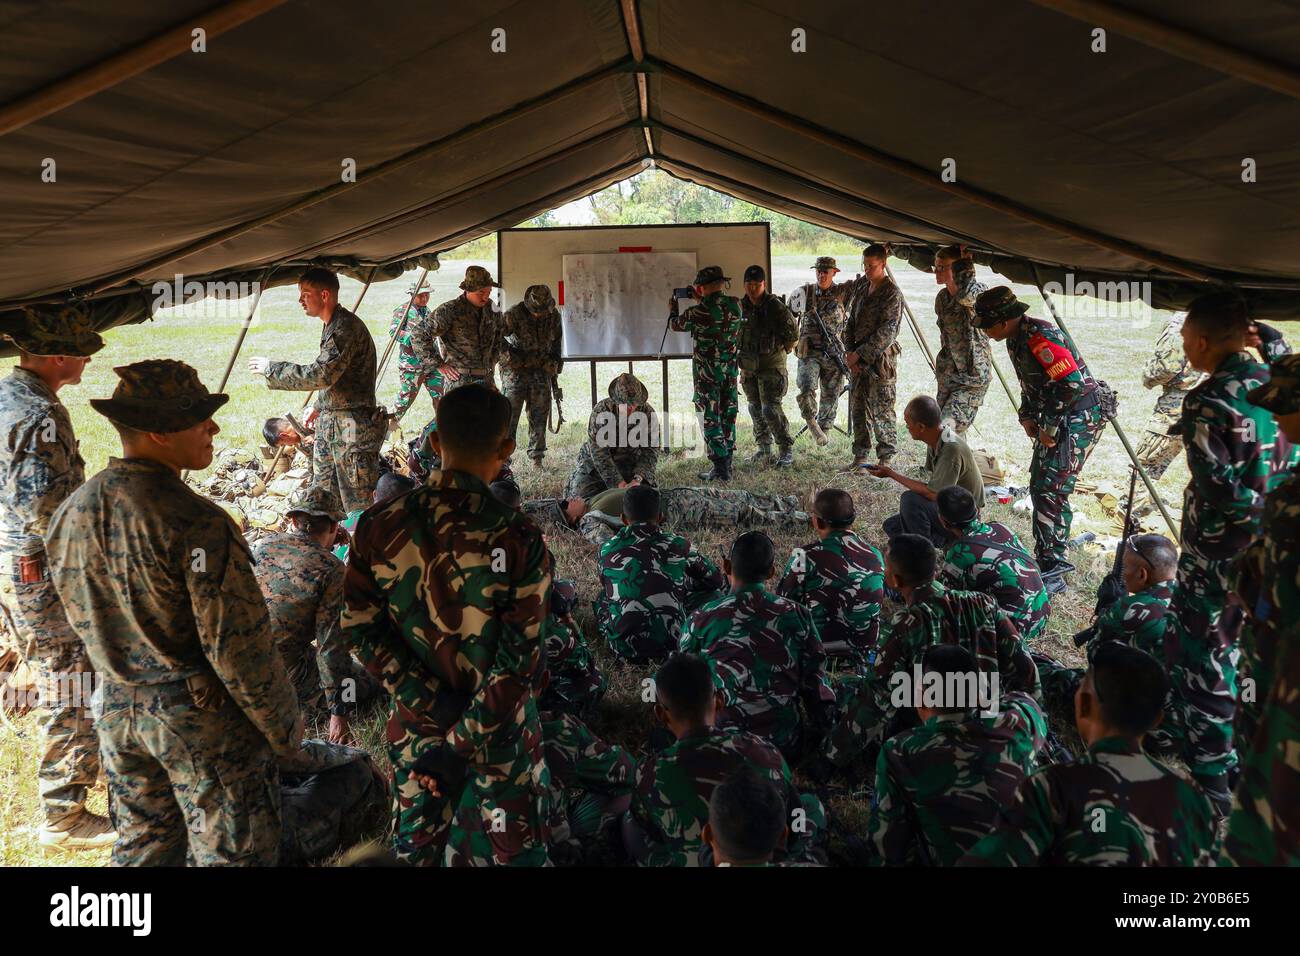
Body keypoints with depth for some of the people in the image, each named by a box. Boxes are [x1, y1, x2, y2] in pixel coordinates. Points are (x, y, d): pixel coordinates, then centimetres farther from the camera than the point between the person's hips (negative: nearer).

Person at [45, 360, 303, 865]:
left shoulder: (70, 513, -3)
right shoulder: (197, 524, -26)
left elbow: (81, 617, 10)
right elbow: (238, 647, -23)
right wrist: (285, 728, -10)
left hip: (117, 710, 7)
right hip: (204, 715, -7)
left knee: (142, 844, 24)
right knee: (230, 850, 11)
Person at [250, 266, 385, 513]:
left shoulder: (346, 328, -19)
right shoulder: (333, 326, 13)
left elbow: (320, 375, -27)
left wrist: (271, 368, -16)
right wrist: (320, 407, 19)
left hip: (353, 428, -10)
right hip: (330, 423, 10)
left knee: (360, 504, -4)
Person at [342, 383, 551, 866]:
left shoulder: (377, 525, -14)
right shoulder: (518, 539, -23)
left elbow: (361, 630, -9)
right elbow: (521, 660, -22)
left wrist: (435, 706, -9)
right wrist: (465, 746, -15)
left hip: (415, 722, 3)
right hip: (499, 725, -3)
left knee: (416, 846, 26)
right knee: (509, 848, 19)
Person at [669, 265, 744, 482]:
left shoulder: (699, 312, -16)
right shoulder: (735, 305, -2)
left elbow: (676, 325, 4)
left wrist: (672, 310, 24)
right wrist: (702, 301, 27)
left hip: (707, 371, -5)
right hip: (731, 369, 5)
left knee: (710, 417, 0)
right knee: (728, 415, 14)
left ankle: (720, 469, -2)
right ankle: (726, 463, 23)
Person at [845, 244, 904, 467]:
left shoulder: (892, 293, -9)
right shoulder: (862, 292, 15)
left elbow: (887, 331, -16)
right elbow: (851, 323, 16)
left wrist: (860, 354, -17)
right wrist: (849, 352, 0)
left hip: (881, 358, -7)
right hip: (858, 357, 7)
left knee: (881, 409, -4)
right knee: (858, 407, 9)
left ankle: (887, 456, 7)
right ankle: (860, 454, 18)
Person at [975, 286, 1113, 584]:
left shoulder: (1040, 338, -23)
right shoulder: (1015, 339, 9)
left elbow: (1072, 384, -28)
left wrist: (1049, 428, -20)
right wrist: (1027, 416, 8)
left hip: (1079, 418, -11)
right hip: (1056, 419, 11)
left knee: (1051, 492, -13)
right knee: (1038, 487, 14)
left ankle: (1052, 571, -7)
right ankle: (1046, 559, 25)